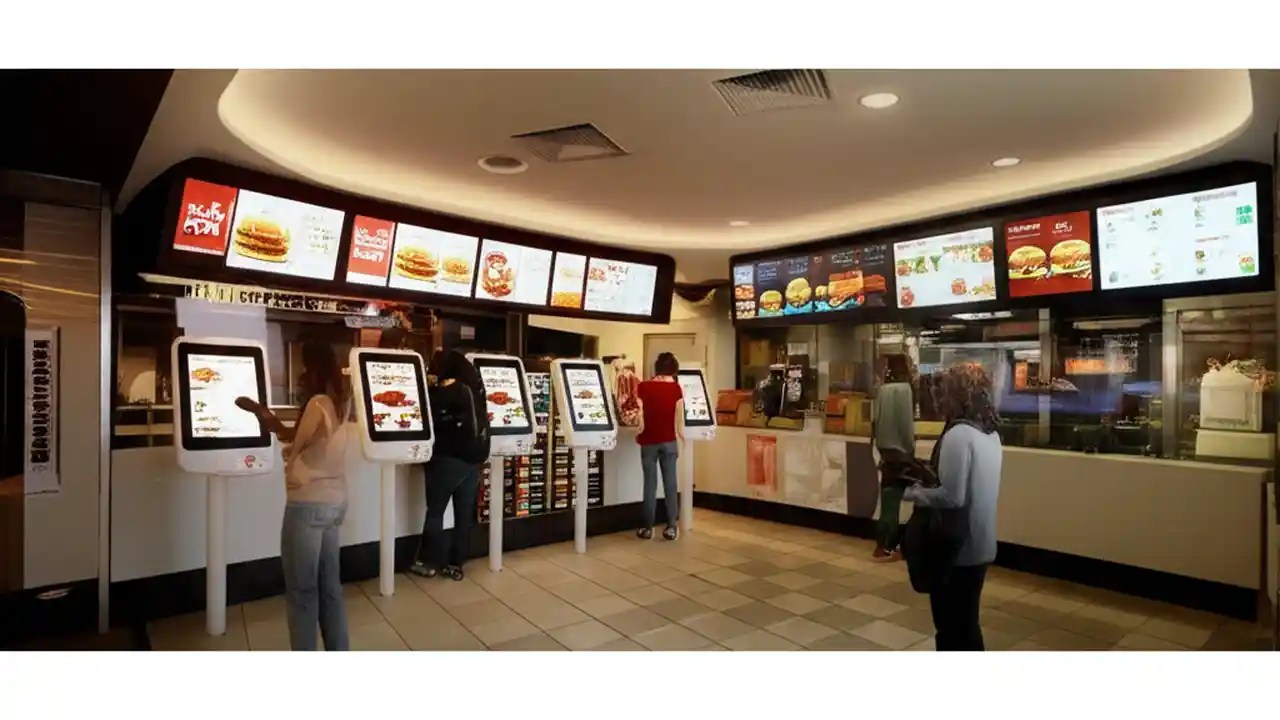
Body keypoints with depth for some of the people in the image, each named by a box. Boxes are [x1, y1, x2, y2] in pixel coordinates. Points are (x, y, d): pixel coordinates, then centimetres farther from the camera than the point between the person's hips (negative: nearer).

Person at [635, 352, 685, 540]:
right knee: (670, 483, 5)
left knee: (650, 483, 5)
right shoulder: (676, 388, -1)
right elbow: (679, 419, 0)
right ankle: (671, 527, 7)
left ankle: (648, 527, 10)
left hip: (649, 441, 0)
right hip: (669, 441, 1)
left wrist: (638, 434, 12)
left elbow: (639, 416, -4)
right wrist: (682, 438, 12)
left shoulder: (643, 387, -4)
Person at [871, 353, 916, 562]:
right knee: (892, 501, 0)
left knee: (890, 500, 14)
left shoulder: (882, 389, 7)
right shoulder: (903, 389, -14)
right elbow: (906, 423, -16)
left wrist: (881, 443, 16)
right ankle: (883, 549, 6)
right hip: (899, 451, -7)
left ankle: (887, 546, 22)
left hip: (885, 450, 7)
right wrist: (911, 451, -7)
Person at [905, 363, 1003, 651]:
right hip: (979, 546, 9)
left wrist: (911, 491, -12)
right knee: (966, 624, 22)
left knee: (952, 630, 7)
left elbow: (952, 497, -26)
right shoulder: (990, 434, 6)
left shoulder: (958, 435, -22)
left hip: (956, 549, -9)